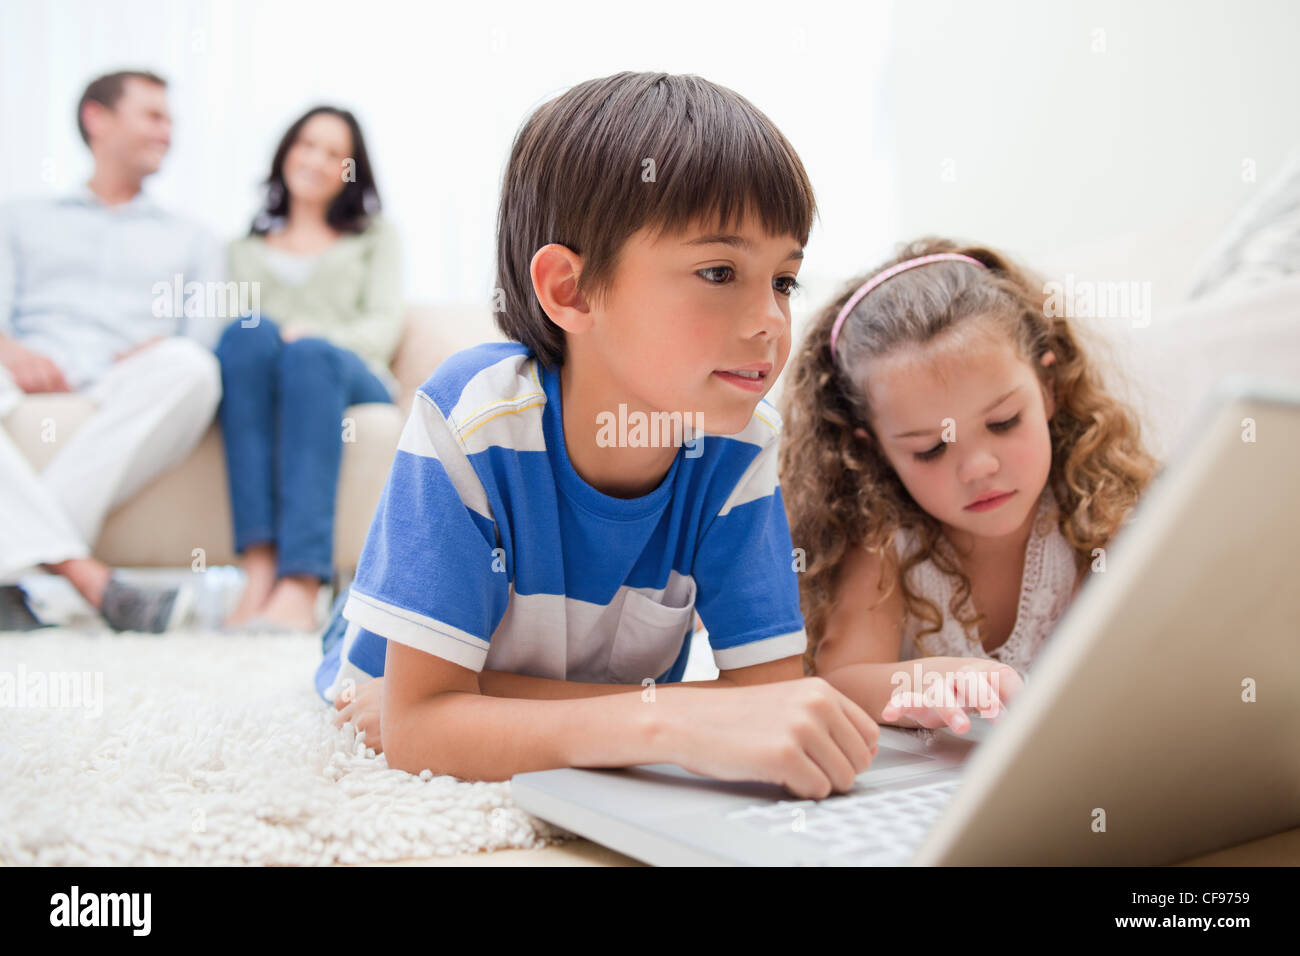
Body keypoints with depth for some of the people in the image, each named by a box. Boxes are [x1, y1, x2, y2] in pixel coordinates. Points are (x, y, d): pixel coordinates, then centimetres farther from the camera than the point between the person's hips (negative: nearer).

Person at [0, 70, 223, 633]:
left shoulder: (192, 242, 28)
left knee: (188, 367, -36)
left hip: (129, 402, 0)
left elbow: (204, 340, 12)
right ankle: (89, 578, -44)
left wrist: (153, 353, -11)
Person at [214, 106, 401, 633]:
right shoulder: (245, 247, 33)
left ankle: (299, 585, -52)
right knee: (248, 332, -34)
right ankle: (259, 566, -47)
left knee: (309, 353, -37)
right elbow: (219, 318, 16)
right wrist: (274, 336, -9)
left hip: (353, 379, -1)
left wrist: (317, 336, -11)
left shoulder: (375, 237, 29)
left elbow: (384, 327, 11)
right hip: (258, 379, 1)